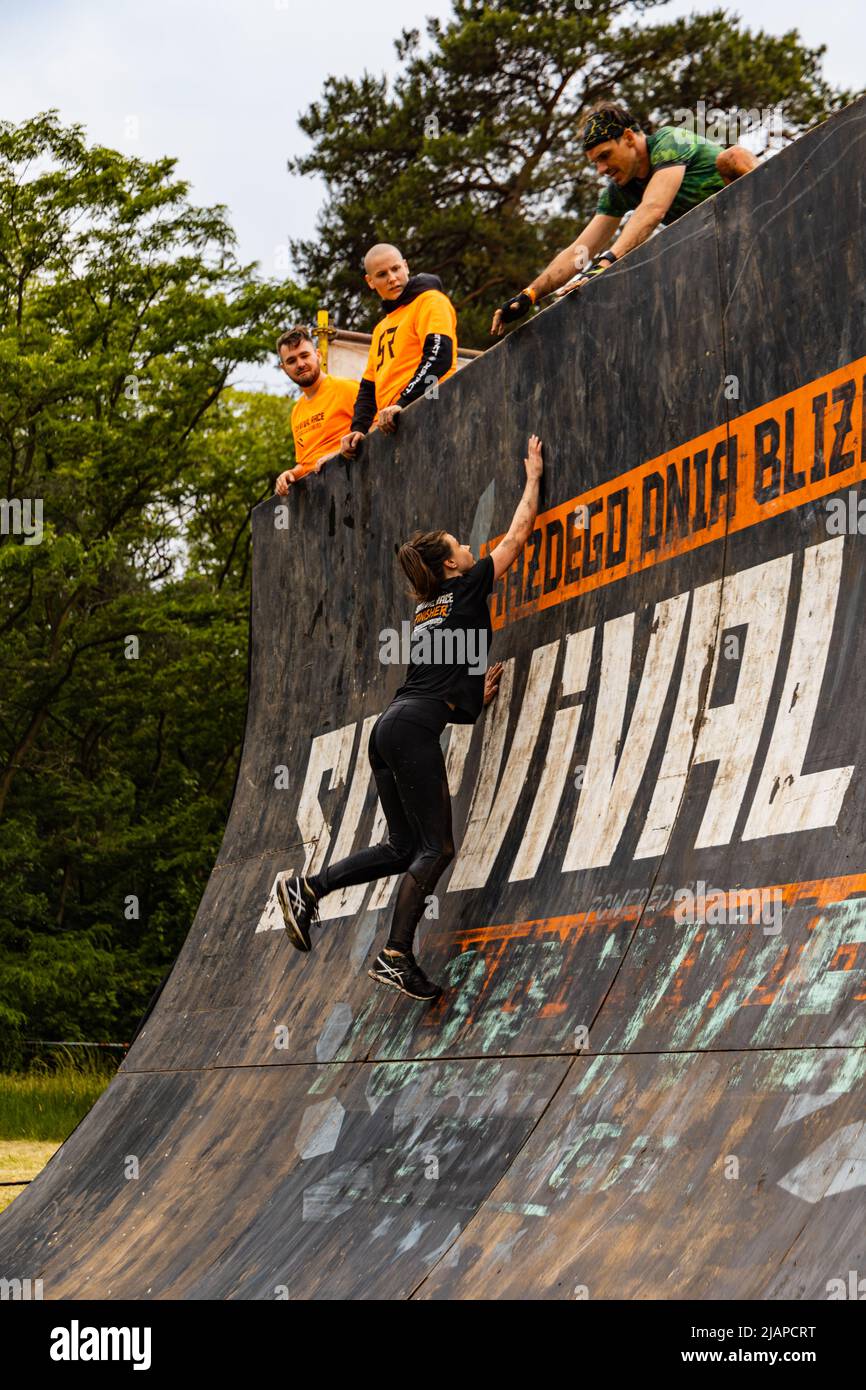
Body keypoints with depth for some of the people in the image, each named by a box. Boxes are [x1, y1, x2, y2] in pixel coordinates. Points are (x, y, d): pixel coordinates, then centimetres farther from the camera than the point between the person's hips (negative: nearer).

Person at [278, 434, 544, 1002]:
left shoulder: (428, 610, 25)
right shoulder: (467, 589, 4)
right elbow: (518, 535, 12)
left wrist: (474, 694, 25)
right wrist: (533, 477, 22)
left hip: (392, 727, 9)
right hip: (414, 727, -9)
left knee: (405, 847, 12)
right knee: (437, 847, -7)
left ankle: (306, 888, 5)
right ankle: (396, 956, -14)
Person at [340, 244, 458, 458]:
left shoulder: (431, 301, 5)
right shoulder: (381, 328, 30)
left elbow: (438, 355, -11)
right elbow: (368, 386, 29)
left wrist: (403, 403, -20)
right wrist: (358, 428, 11)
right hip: (388, 429, 7)